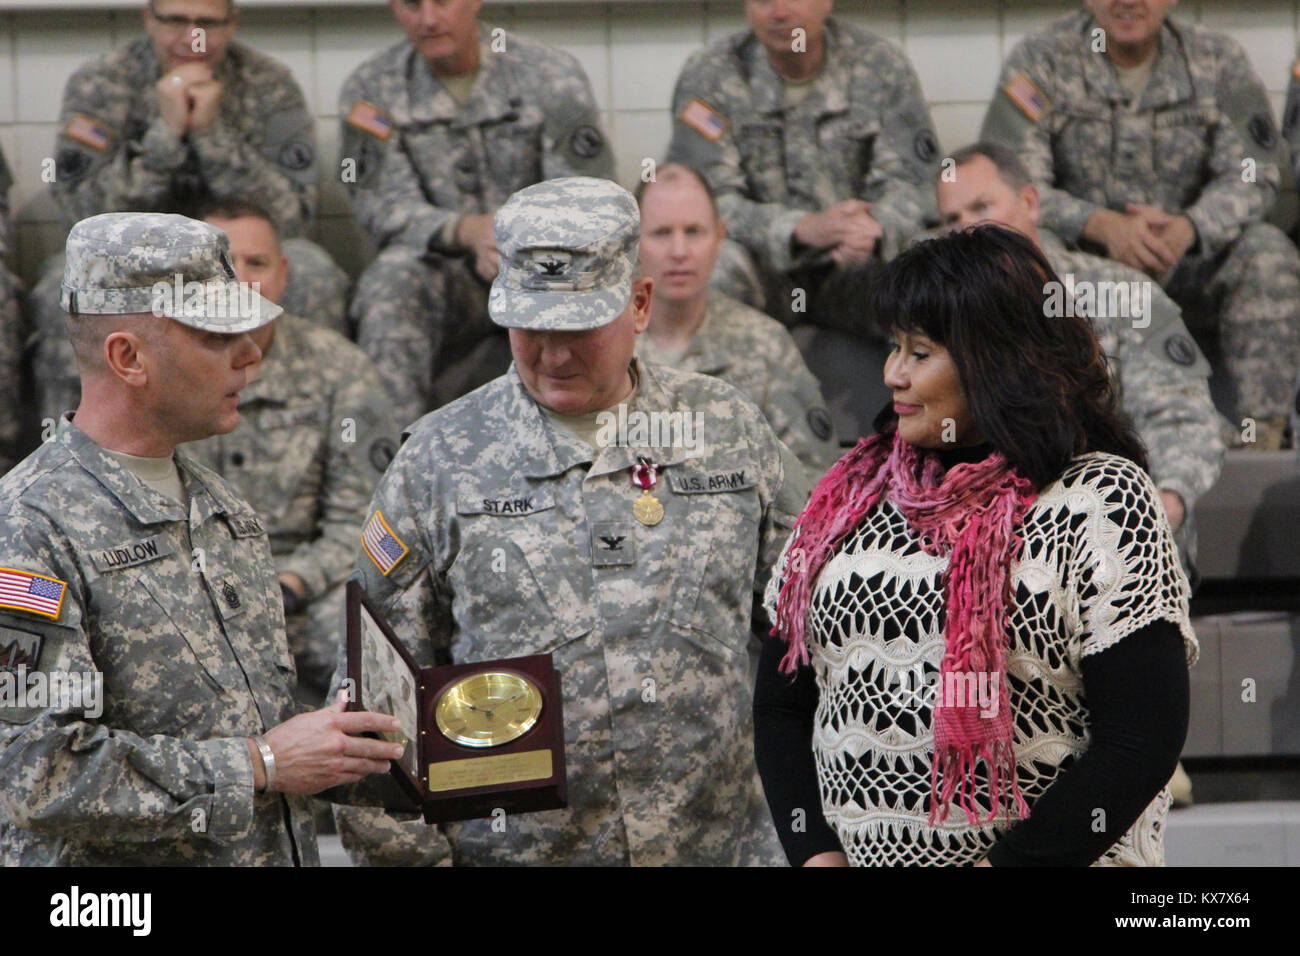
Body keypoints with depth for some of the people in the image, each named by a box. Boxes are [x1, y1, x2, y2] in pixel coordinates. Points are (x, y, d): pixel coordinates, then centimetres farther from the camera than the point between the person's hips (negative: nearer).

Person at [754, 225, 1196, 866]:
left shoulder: (1103, 500, -8)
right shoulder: (851, 492, 6)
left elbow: (1143, 739, -14)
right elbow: (780, 703, 8)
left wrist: (1003, 867, -20)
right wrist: (818, 856, -7)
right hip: (855, 855, 4)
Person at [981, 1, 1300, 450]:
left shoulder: (1218, 60, 3)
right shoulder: (1039, 59, -3)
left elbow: (1251, 176, -6)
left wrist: (1187, 228, -30)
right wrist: (1102, 224, -32)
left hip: (1185, 267, 1)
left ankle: (1261, 436, -28)